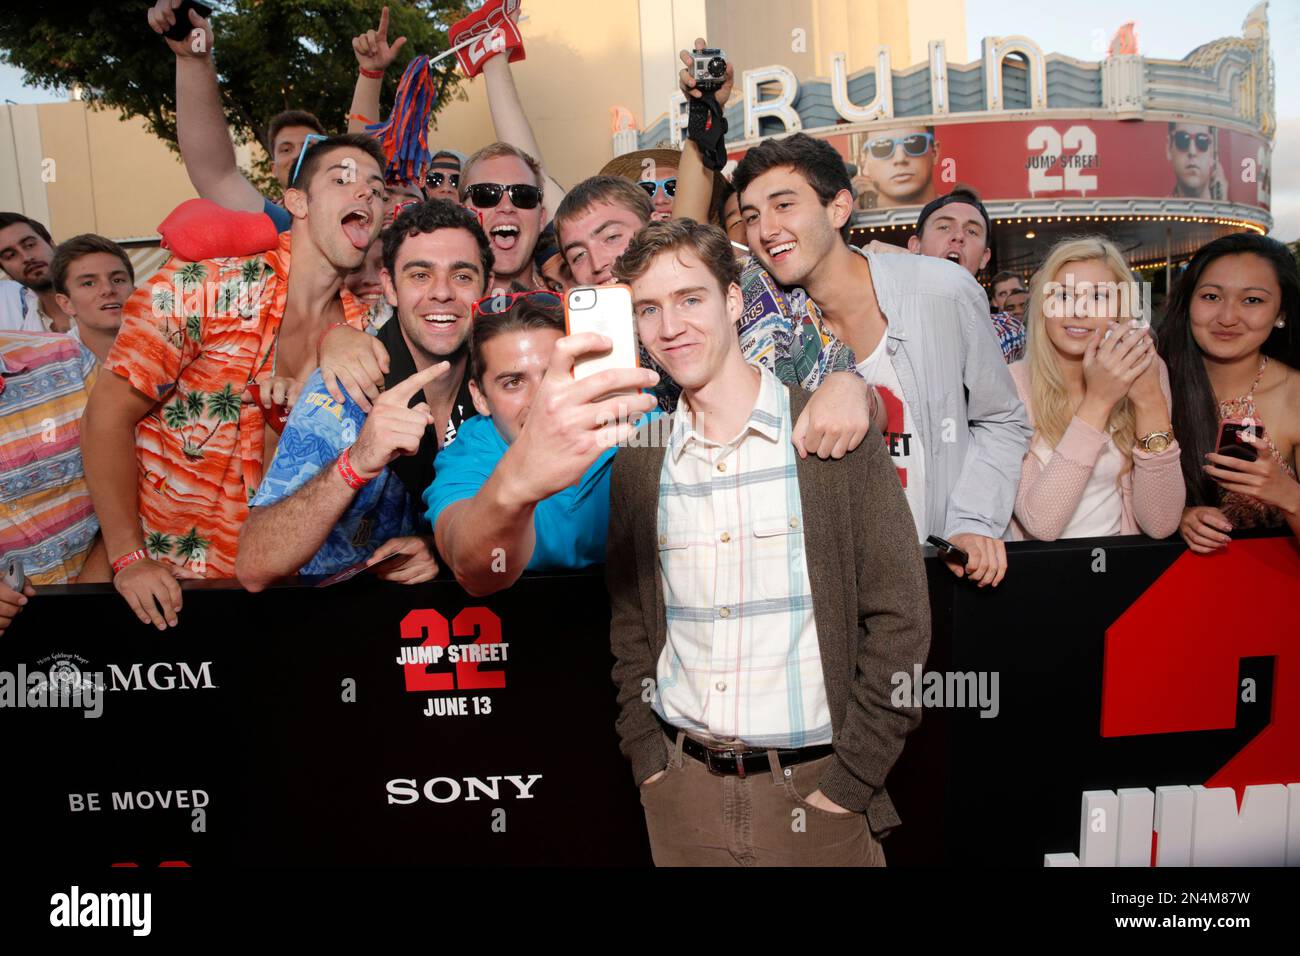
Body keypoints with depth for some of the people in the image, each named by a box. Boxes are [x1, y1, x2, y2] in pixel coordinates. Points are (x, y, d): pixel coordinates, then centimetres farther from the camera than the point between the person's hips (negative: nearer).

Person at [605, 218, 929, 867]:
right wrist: (646, 758, 0)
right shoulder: (637, 461, 2)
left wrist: (849, 782, -11)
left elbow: (900, 618, -9)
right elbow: (628, 624, 9)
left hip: (813, 785, -3)